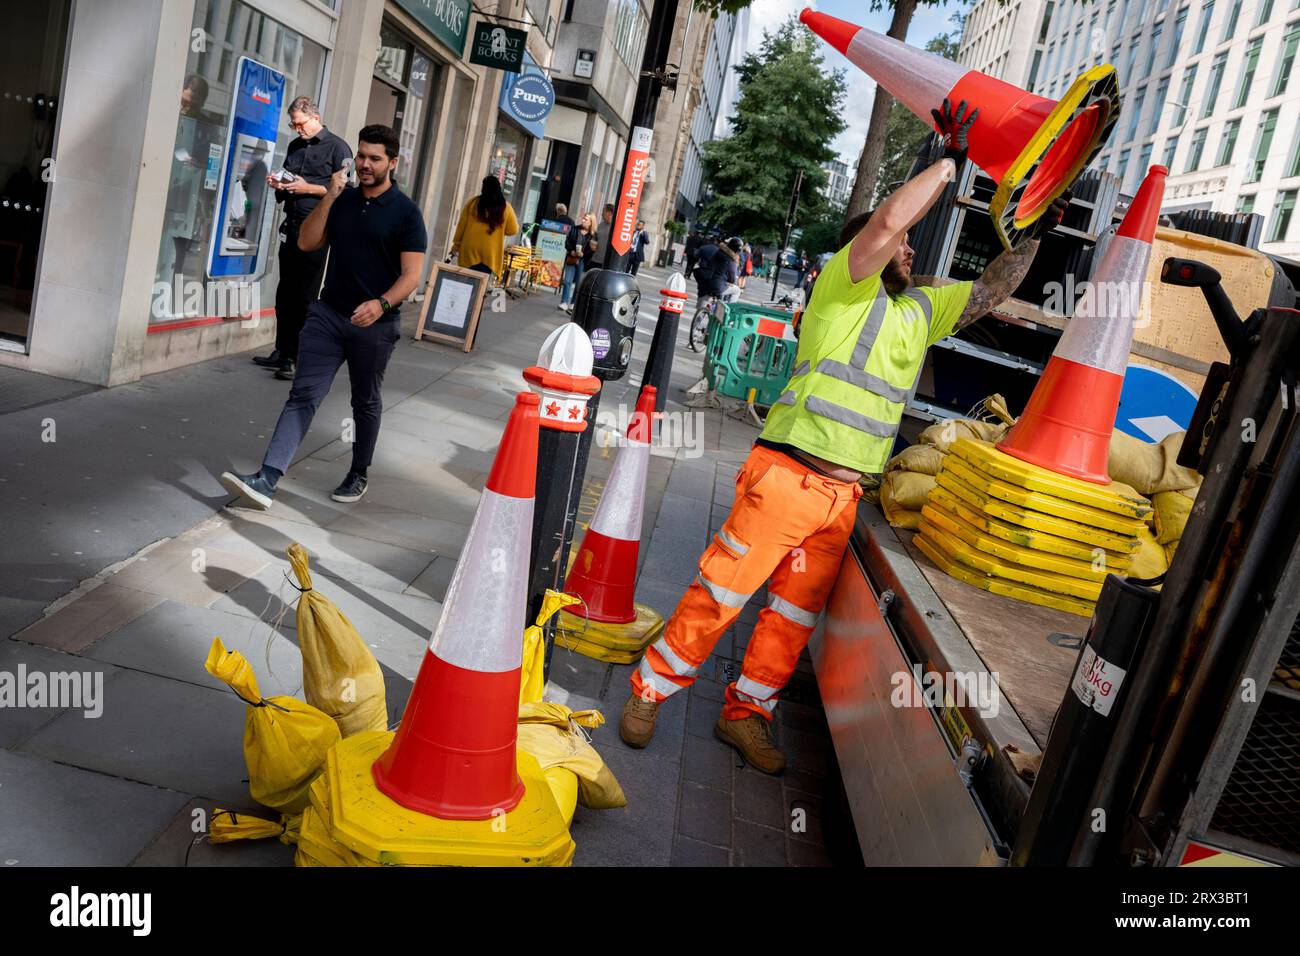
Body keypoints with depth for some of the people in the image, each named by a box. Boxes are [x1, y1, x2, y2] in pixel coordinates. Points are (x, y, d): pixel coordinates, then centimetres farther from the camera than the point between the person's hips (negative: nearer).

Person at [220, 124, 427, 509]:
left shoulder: (406, 212, -6)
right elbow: (306, 242, 4)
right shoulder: (343, 200, 8)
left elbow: (411, 275, -12)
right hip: (328, 314, 3)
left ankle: (358, 474, 31)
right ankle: (267, 480, -14)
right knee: (303, 394, -6)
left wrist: (382, 304, -30)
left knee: (365, 402, 13)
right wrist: (329, 197, -6)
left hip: (375, 324, -3)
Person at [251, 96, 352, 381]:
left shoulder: (337, 147, -3)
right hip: (291, 226, 7)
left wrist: (308, 188, -15)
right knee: (285, 293, 8)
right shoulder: (295, 147, 18)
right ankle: (281, 352, 15)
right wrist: (278, 184, 4)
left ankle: (294, 358, -1)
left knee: (305, 297, -4)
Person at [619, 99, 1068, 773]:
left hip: (842, 494, 7)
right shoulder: (845, 283, -2)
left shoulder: (921, 310, 19)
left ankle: (745, 714, 26)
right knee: (720, 592, -4)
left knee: (796, 613, 12)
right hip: (789, 476, -7)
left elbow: (990, 291, 26)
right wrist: (951, 161, -8)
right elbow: (885, 222, -17)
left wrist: (1032, 234, 15)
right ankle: (649, 690, 13)